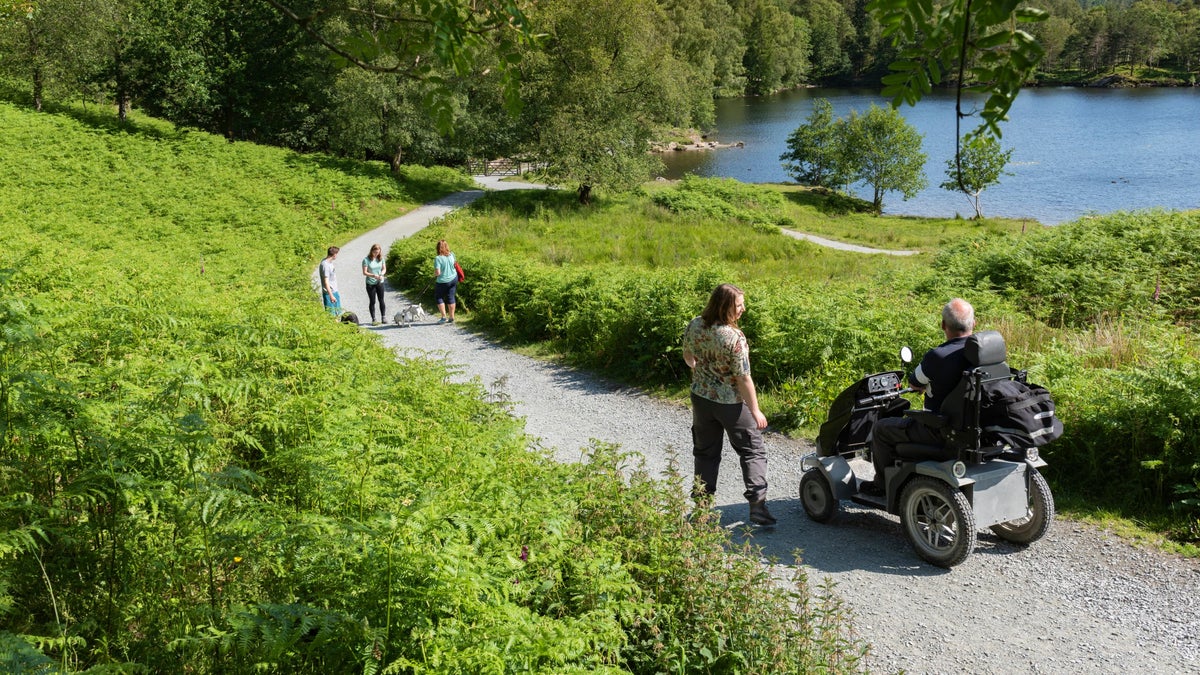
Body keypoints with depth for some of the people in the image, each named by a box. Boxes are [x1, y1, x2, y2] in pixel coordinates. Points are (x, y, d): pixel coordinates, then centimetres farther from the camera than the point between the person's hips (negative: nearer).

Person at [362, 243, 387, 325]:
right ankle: (373, 319, 10)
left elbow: (384, 268, 8)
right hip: (370, 284, -3)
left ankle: (383, 317, 20)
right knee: (372, 302, 4)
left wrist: (381, 274, -13)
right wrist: (374, 276, -26)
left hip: (380, 283, 3)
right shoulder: (366, 260, -12)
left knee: (381, 300, 8)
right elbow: (364, 272, -13)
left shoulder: (380, 258, 0)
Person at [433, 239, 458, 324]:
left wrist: (434, 274, -4)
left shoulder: (438, 258, -23)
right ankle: (452, 318, 19)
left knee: (439, 297, 14)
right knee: (451, 297, 15)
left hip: (443, 281, -5)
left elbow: (437, 272, -25)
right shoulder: (452, 255, -6)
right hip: (453, 279, 5)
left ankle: (444, 317, 10)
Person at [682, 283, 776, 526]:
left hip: (701, 398, 5)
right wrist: (755, 411, -9)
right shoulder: (734, 338, -26)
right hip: (731, 403, -5)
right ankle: (757, 504, -1)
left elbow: (688, 357, 9)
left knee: (705, 453, 18)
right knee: (752, 451, 8)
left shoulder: (694, 326, -8)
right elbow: (743, 379, -21)